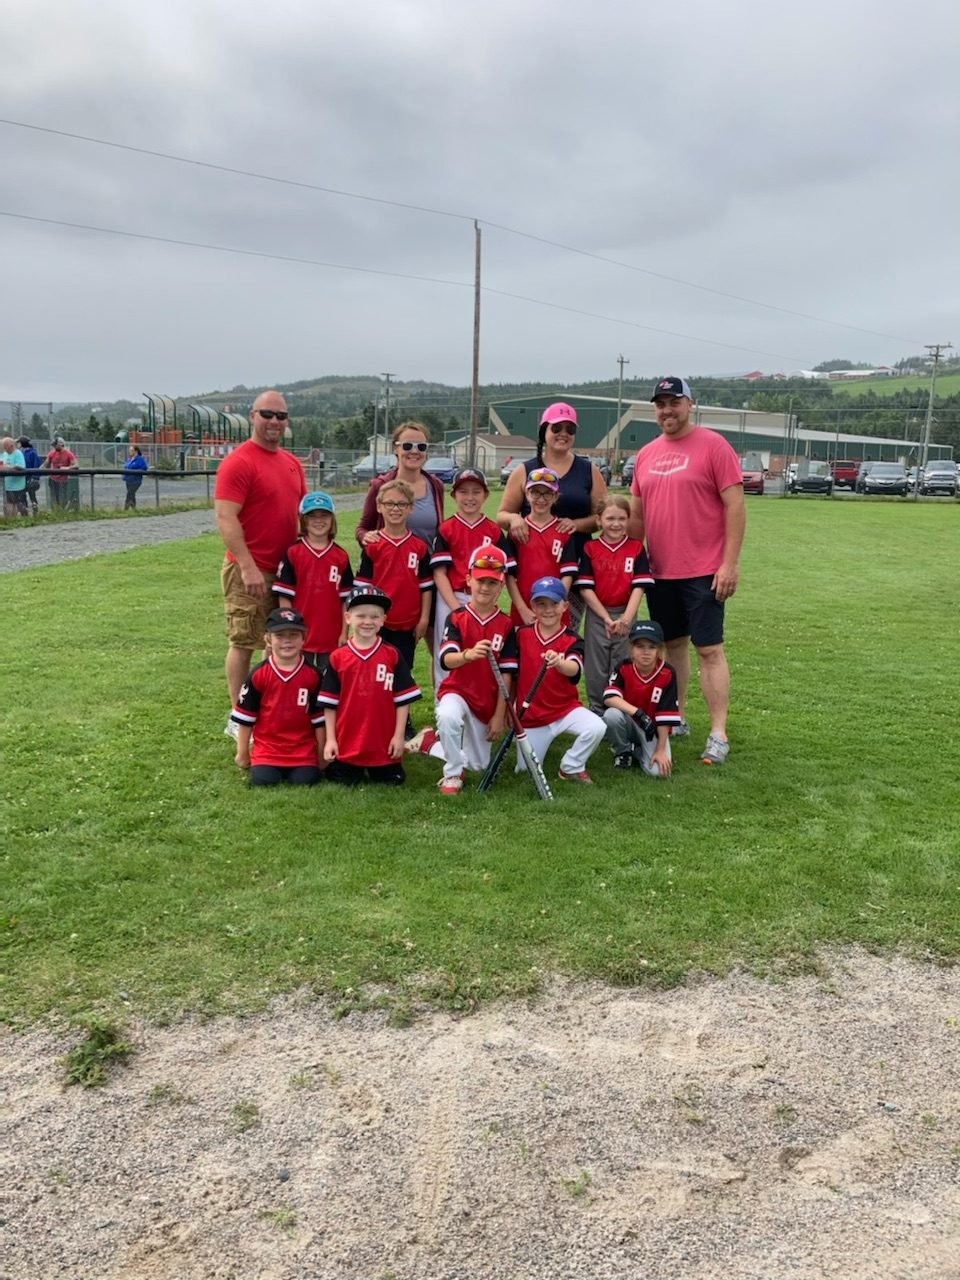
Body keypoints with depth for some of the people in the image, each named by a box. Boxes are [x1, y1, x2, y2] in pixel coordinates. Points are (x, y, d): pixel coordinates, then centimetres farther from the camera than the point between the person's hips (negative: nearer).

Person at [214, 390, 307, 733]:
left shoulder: (292, 462, 12)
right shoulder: (238, 462, -12)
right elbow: (226, 518, -18)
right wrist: (248, 567, -24)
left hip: (288, 569, 8)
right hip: (250, 571, -8)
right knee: (243, 644, 0)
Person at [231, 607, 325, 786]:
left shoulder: (313, 675, -4)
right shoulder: (258, 675, -5)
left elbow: (319, 718, 2)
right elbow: (245, 717, 2)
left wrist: (321, 755, 5)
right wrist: (242, 753, 5)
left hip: (303, 752, 0)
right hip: (266, 750, 0)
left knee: (305, 783, -16)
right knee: (263, 782, -19)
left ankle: (294, 770, 17)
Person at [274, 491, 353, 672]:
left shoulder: (341, 556, 1)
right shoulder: (293, 553, -5)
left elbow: (345, 598, 4)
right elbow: (284, 596, -4)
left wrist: (344, 632, 1)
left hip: (331, 635, 2)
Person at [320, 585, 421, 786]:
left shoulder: (393, 655, -4)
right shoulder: (337, 658, -3)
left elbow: (403, 699, -1)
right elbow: (329, 703, 1)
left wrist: (399, 735, -4)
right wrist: (330, 739, -2)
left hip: (384, 743, 0)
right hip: (347, 744, 0)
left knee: (392, 780, 6)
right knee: (343, 781, 5)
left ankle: (376, 769, 35)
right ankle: (356, 770, 36)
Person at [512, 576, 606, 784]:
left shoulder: (572, 640, -9)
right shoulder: (521, 635, -3)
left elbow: (574, 668, -31)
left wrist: (559, 663, -54)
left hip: (566, 708, -1)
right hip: (530, 715, 1)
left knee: (597, 727, -27)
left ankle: (571, 767, -2)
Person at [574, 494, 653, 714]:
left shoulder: (636, 548, 1)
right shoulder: (590, 548, -1)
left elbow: (639, 586, -5)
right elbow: (585, 588, -5)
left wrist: (626, 618, -18)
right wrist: (606, 617, -13)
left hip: (626, 615, 0)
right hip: (597, 615, 0)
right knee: (596, 669, 6)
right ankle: (597, 713, 17)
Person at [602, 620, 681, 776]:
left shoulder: (667, 674, -17)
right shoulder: (623, 669, -14)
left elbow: (666, 715, -16)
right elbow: (609, 698, -29)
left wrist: (661, 750, -18)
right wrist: (638, 713, -40)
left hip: (654, 729, -1)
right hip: (629, 723, 1)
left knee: (658, 770, -24)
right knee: (612, 714, -34)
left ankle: (636, 750, 11)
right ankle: (623, 751, -2)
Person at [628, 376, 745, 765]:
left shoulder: (713, 445, -6)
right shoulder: (646, 454, 12)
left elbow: (735, 505, -10)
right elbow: (637, 513, 18)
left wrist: (730, 563, -15)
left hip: (703, 571, -6)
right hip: (659, 572, 6)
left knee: (709, 649, -4)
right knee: (673, 645, 14)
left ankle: (718, 734, 0)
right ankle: (677, 719, 26)